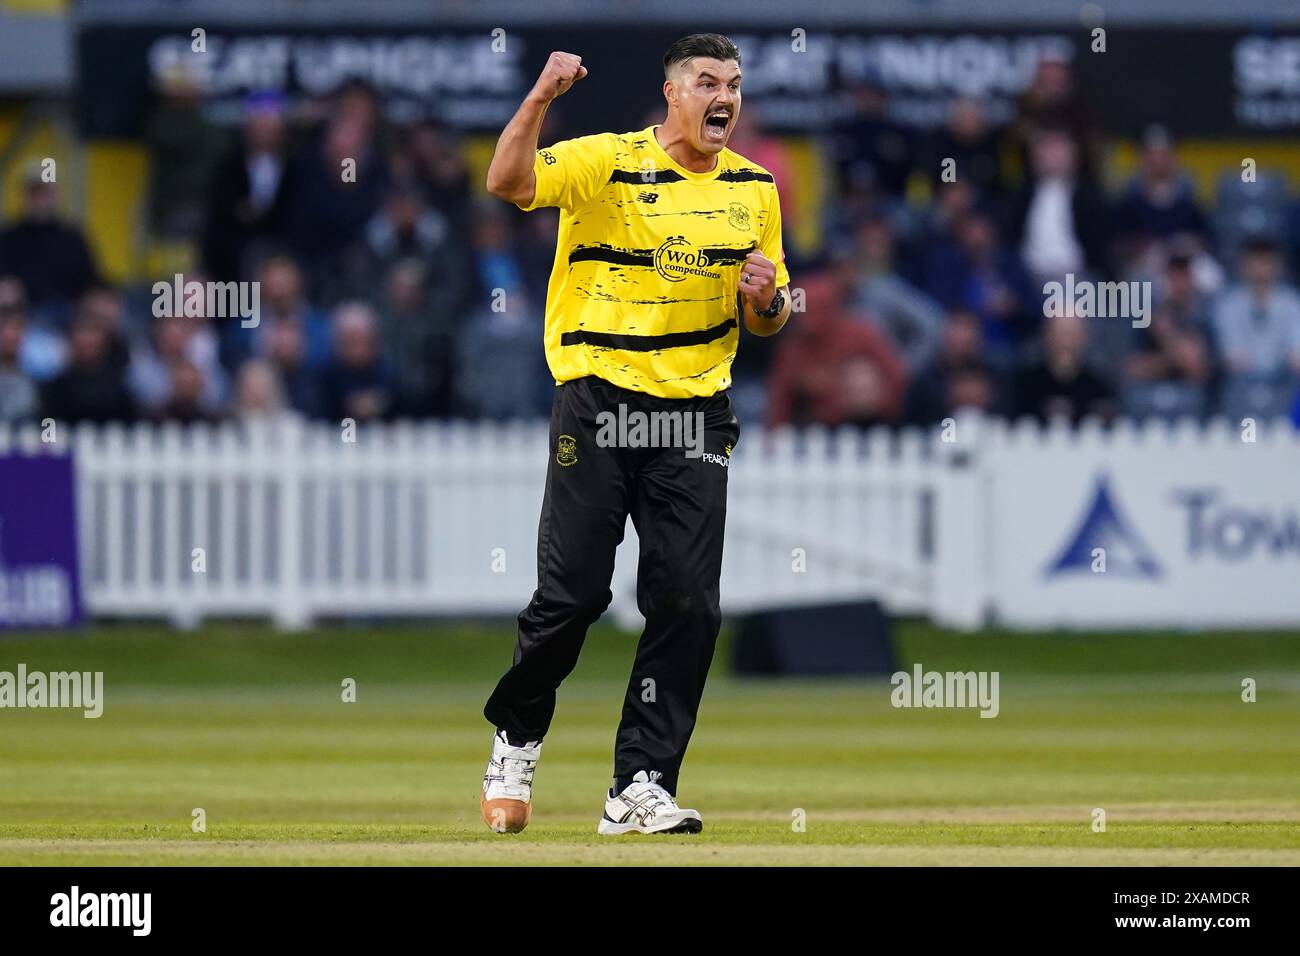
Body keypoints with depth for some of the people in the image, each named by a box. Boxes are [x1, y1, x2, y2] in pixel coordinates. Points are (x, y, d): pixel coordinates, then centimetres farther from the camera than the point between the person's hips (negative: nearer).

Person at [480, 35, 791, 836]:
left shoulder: (754, 190, 11)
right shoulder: (608, 162, -4)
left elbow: (769, 321, 18)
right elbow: (509, 182, -20)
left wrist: (765, 299, -5)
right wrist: (541, 98, -33)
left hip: (694, 416, 4)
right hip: (598, 401, -4)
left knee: (689, 604, -5)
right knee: (572, 593, -4)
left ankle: (640, 788, 0)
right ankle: (517, 740, 22)